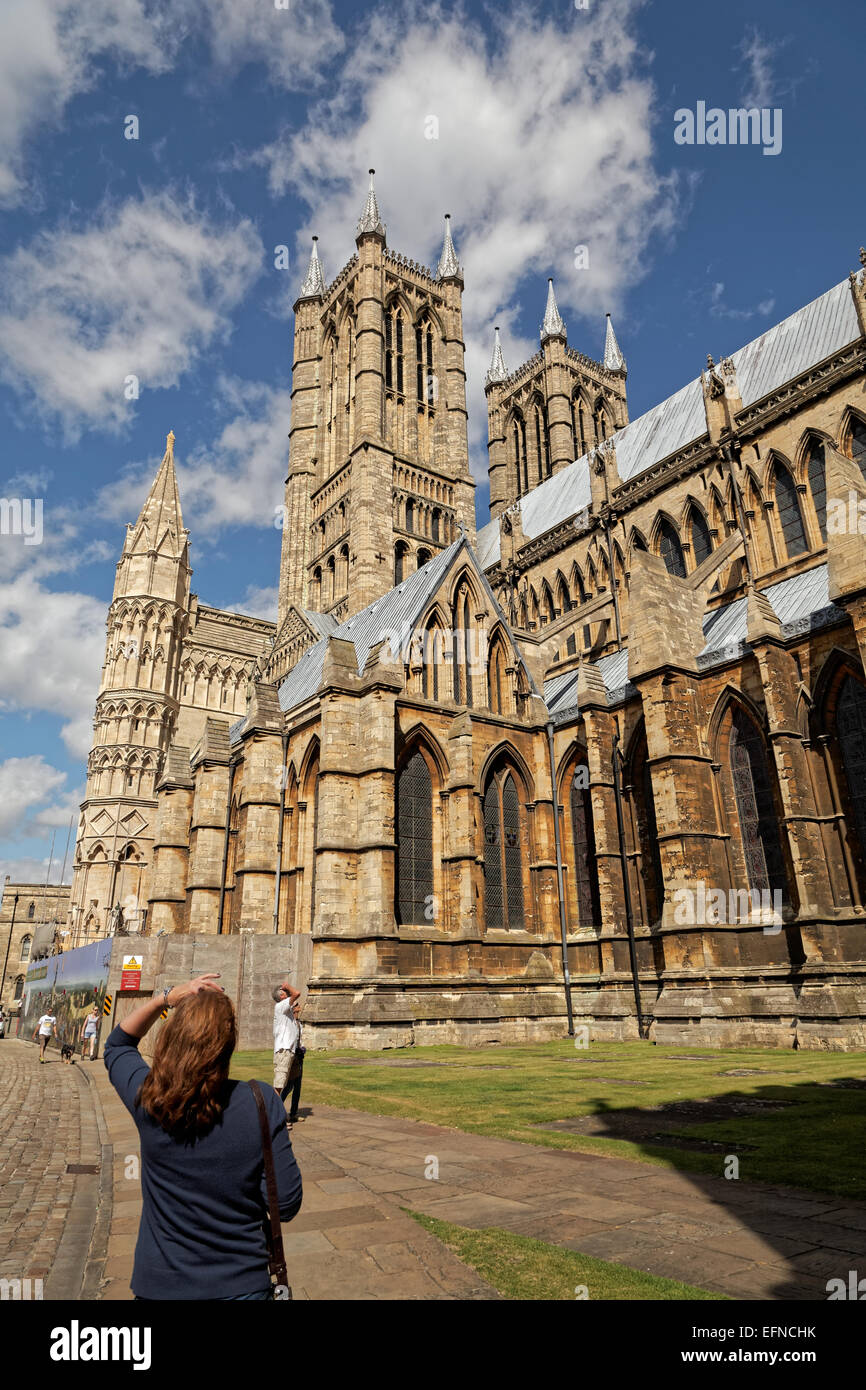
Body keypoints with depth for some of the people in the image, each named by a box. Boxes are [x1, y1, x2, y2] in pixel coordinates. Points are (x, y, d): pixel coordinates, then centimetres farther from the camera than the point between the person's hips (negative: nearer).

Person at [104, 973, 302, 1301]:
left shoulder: (146, 1099, -18)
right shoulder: (261, 1103, -22)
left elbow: (117, 1044, 4)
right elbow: (286, 1204, -15)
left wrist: (166, 997, -5)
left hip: (161, 1284, 1)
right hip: (242, 1284, 0)